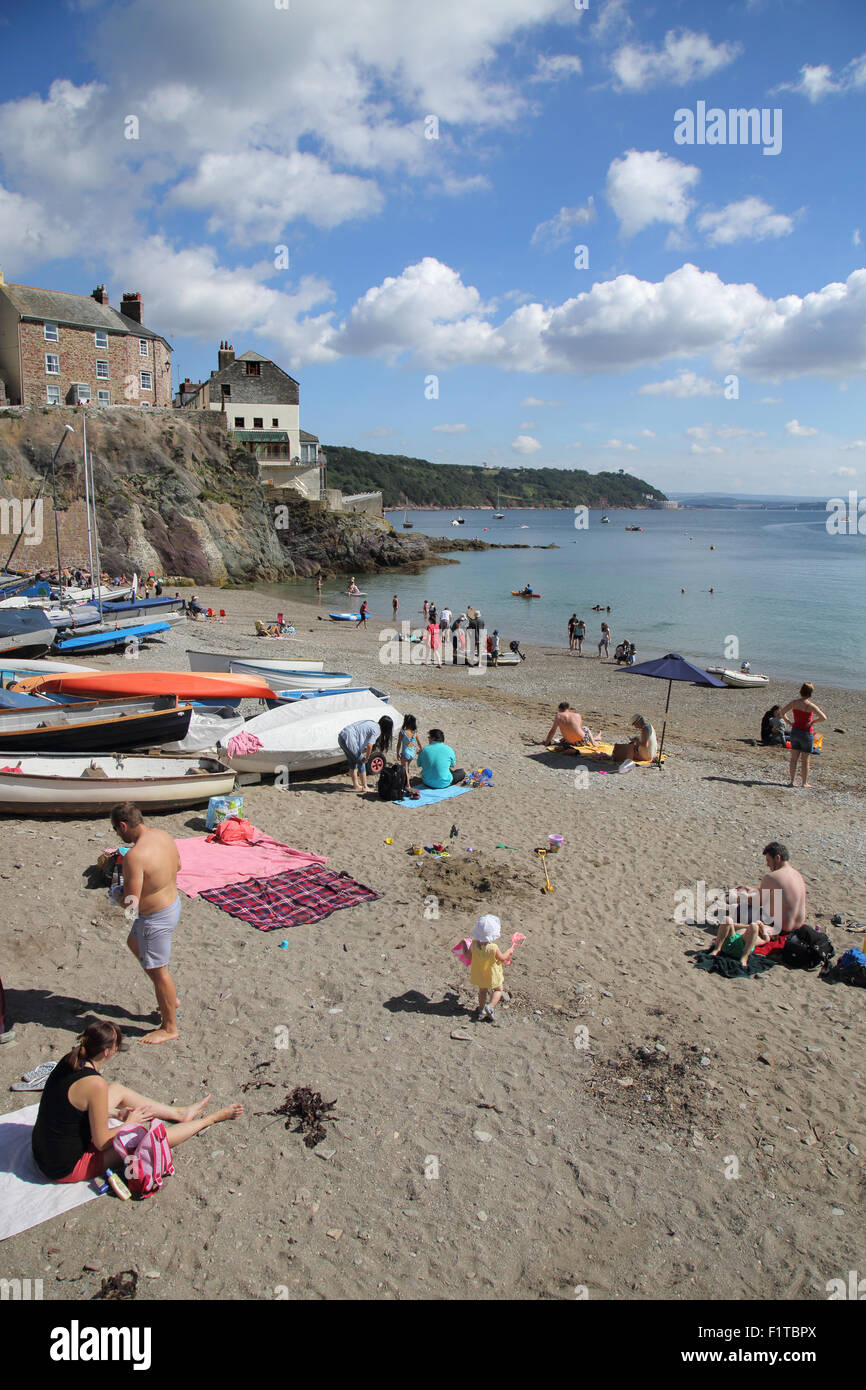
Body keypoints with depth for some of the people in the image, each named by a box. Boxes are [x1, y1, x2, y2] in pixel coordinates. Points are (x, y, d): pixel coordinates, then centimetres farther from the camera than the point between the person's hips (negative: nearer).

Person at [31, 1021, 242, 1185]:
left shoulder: (69, 1060, -5)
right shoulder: (95, 1084, -30)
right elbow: (101, 1142, -21)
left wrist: (116, 1114, 9)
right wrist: (129, 1123, -3)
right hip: (65, 1169, -8)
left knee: (117, 1089, 18)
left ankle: (179, 1112, 33)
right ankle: (211, 1119, 23)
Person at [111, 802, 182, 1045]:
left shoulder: (134, 856, -31)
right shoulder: (163, 835, -4)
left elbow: (130, 901, -26)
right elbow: (177, 865, 13)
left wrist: (117, 894, -4)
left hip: (155, 919, -9)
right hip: (172, 902, 9)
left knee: (158, 970, 8)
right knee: (134, 943, 30)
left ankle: (169, 1028, 27)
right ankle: (170, 998, 39)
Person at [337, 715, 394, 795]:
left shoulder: (371, 723, 18)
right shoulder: (377, 731, -7)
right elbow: (369, 745, -17)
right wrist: (367, 758, -3)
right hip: (349, 739, -9)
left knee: (353, 763, 21)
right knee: (361, 763, 5)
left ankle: (356, 785, 30)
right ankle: (364, 787, 13)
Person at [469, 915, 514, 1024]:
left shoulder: (474, 943, -21)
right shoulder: (493, 948, -34)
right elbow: (502, 958, -15)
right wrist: (509, 952, 3)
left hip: (479, 974, 4)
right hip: (492, 976, -4)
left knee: (482, 991, 27)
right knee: (498, 990, 21)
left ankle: (481, 1010, 36)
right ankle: (490, 1006, 3)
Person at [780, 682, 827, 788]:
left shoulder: (793, 703, -2)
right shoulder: (810, 705, -16)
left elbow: (782, 713, 5)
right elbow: (823, 717, -22)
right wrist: (813, 721, -7)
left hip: (795, 731, 4)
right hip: (806, 733, -4)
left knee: (793, 758, 10)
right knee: (805, 760, 6)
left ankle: (792, 780, 9)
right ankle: (804, 783, 13)